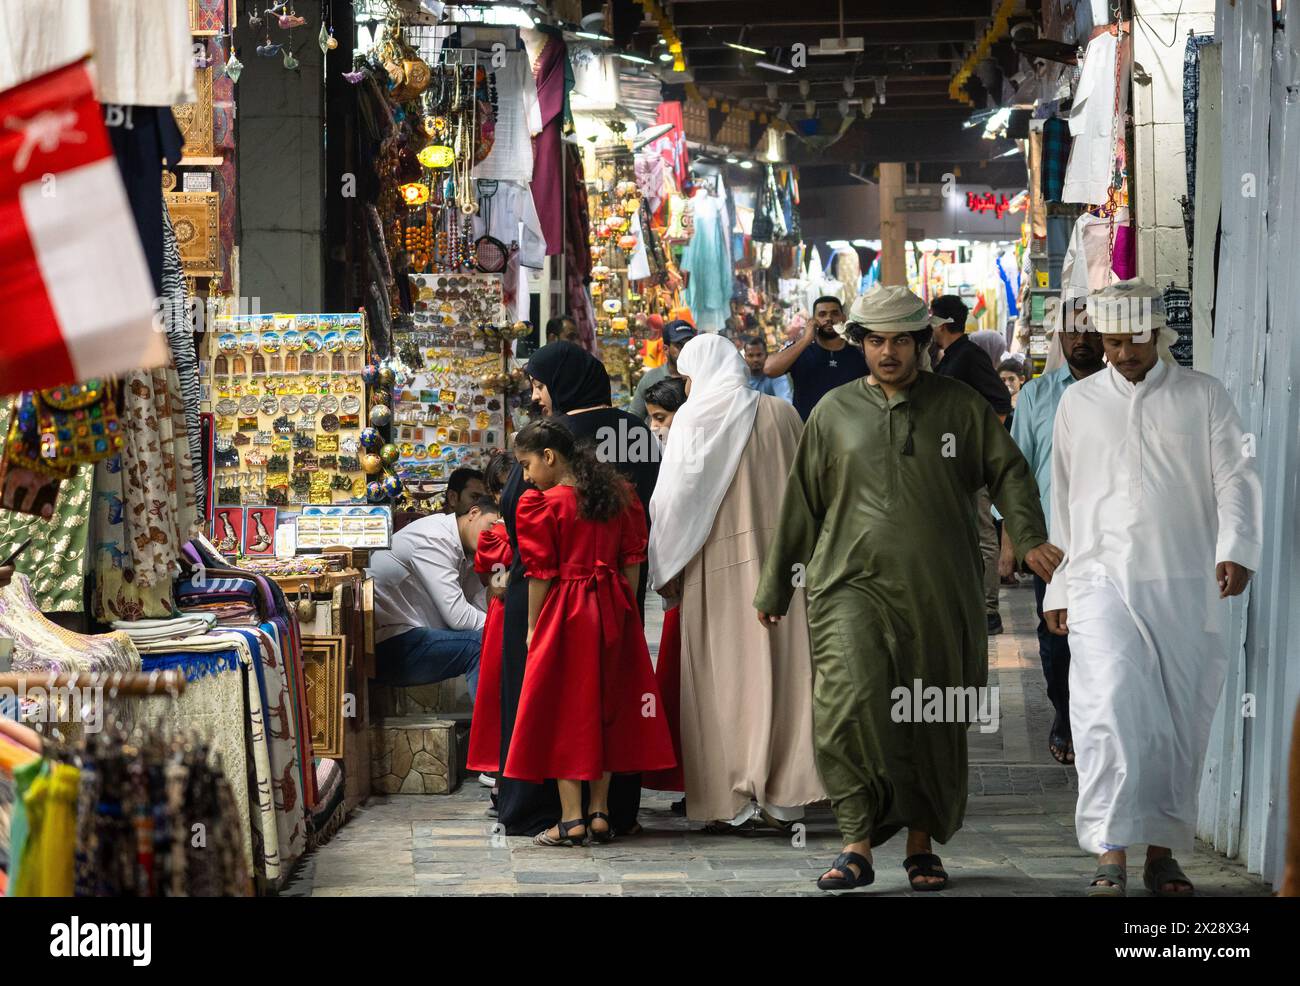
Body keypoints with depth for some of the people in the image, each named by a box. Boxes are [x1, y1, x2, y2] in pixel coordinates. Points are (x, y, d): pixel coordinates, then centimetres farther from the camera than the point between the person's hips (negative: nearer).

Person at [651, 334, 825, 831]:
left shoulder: (696, 417, -4)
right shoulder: (782, 414, 7)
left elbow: (675, 495, -6)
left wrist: (666, 567, 2)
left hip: (718, 565, -3)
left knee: (721, 675, 2)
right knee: (780, 669, 6)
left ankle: (731, 800, 2)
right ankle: (783, 793, 4)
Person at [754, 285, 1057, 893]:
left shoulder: (959, 406, 8)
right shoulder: (835, 413, 11)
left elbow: (1007, 471, 8)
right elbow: (801, 506, 15)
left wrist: (1029, 537, -10)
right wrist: (774, 590, 18)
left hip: (939, 593, 1)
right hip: (852, 585, 0)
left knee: (935, 724, 4)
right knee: (850, 704, -19)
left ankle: (921, 845, 19)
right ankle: (857, 845, -15)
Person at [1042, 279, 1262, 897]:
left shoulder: (1203, 397, 8)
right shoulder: (1078, 403, 12)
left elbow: (1236, 476, 0)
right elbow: (1062, 500, 15)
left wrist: (1236, 549, -16)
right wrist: (1057, 589, 13)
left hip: (1187, 586, 0)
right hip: (1102, 582, 0)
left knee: (1181, 723, 3)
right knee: (1109, 709, -16)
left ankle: (1161, 852, 15)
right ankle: (1111, 857, -16)